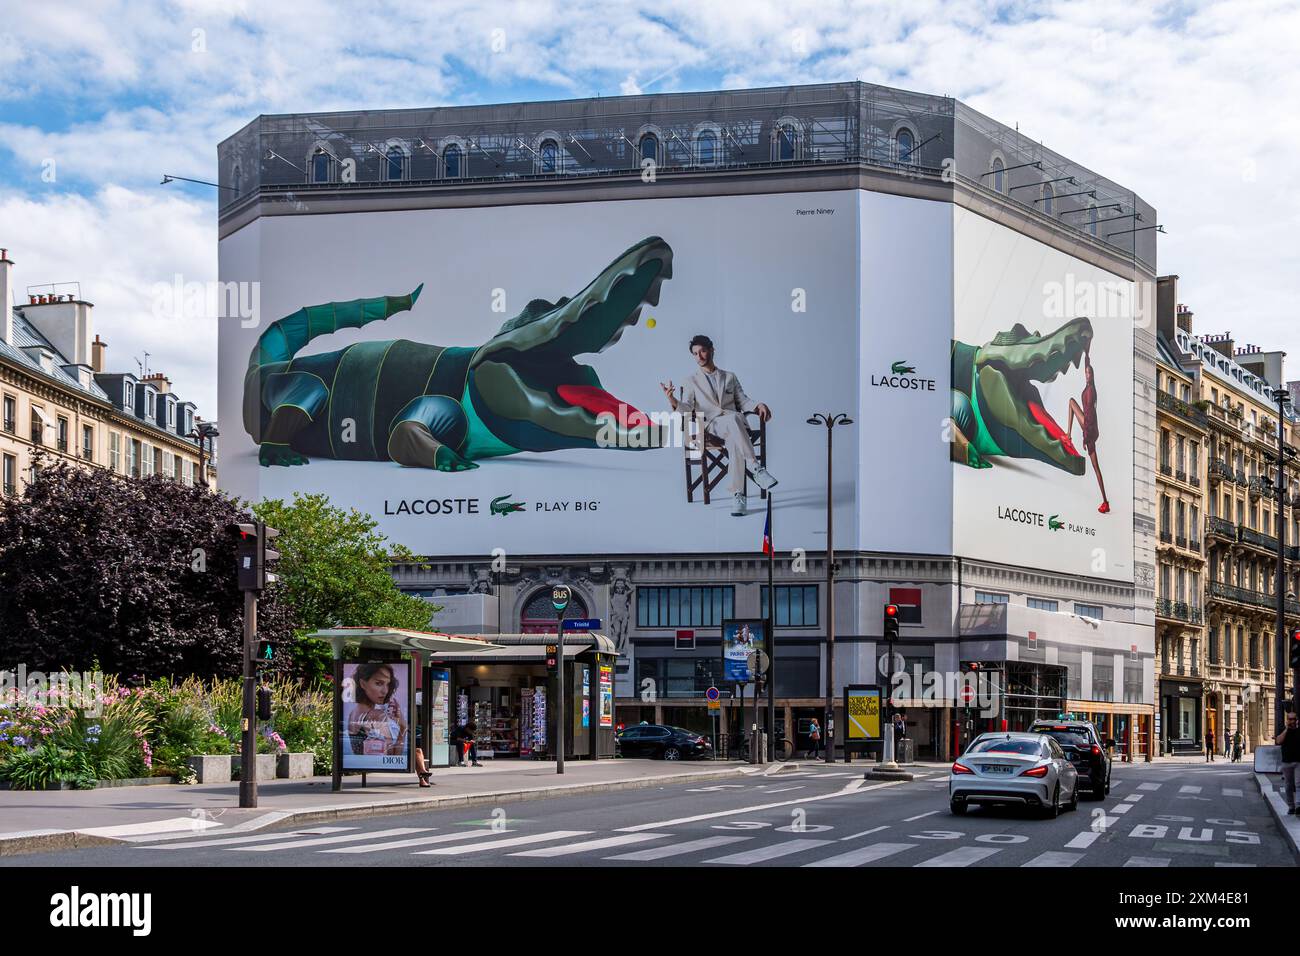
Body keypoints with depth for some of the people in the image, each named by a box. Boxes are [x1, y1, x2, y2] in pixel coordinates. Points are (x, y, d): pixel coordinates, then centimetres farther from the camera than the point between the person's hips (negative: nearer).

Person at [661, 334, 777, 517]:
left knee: (734, 440, -38)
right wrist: (674, 402, -21)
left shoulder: (730, 377, 24)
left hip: (734, 423, 2)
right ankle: (755, 468, -43)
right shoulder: (692, 380, 18)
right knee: (732, 420, -39)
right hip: (710, 425, -2)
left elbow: (743, 401, 15)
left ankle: (738, 495, -42)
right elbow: (687, 408, 3)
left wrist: (759, 405, -8)